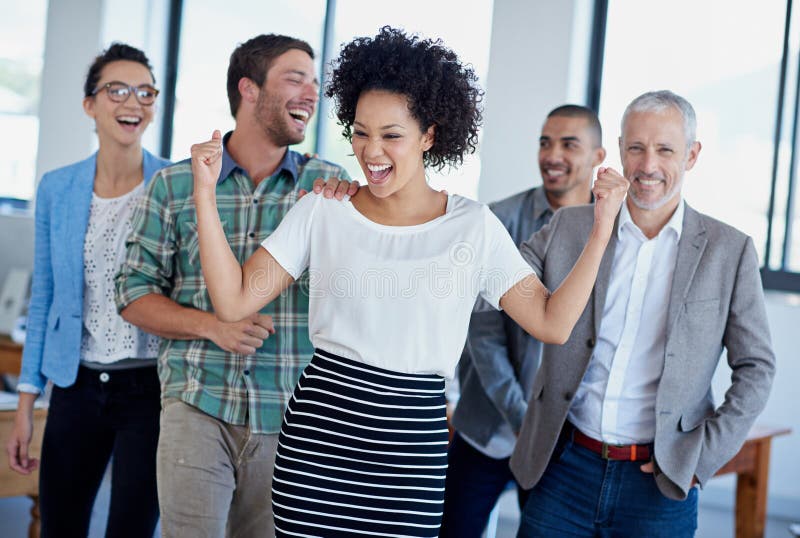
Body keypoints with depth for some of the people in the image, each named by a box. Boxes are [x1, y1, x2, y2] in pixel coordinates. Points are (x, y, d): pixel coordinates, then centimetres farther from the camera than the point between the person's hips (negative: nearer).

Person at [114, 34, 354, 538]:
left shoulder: (330, 186, 5)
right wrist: (211, 324, -11)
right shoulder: (175, 184, 3)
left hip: (289, 419, 1)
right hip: (198, 407, -1)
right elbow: (135, 292, 6)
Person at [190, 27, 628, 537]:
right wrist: (206, 192, -8)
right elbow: (234, 300, -3)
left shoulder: (474, 226, 1)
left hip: (412, 449, 0)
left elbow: (552, 322, -1)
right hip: (317, 436, 0)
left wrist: (603, 226, -6)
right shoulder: (321, 211, 1)